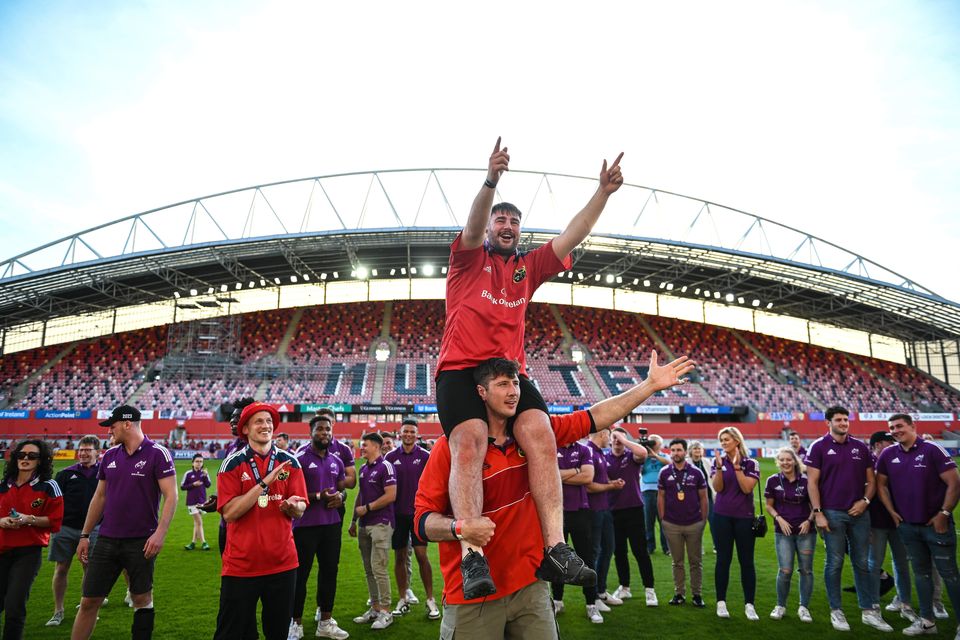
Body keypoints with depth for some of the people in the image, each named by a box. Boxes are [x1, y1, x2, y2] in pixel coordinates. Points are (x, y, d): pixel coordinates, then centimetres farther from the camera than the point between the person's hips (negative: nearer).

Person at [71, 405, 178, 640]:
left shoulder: (157, 453, -11)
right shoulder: (110, 456, 8)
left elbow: (171, 495, -13)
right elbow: (99, 497, 16)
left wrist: (160, 533, -21)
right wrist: (85, 535, 15)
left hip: (141, 542, -5)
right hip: (107, 540, 5)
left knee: (142, 599, 7)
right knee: (89, 601, 9)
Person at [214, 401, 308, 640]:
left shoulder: (289, 462, 1)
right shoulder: (233, 463, -6)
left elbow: (300, 509, 2)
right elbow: (229, 512, -14)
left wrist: (292, 506, -22)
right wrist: (265, 482, -22)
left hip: (282, 563, 2)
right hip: (240, 564, -2)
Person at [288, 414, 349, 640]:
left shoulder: (336, 461, 11)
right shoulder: (300, 459, -10)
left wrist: (340, 496, -4)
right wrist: (319, 497, -21)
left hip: (332, 524, 6)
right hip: (305, 525, -6)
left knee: (330, 571, 13)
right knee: (300, 574, 5)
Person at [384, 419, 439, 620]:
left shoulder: (425, 456, -2)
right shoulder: (391, 457, 2)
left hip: (419, 513, -2)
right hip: (397, 513, 2)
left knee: (421, 555, -3)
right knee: (399, 557, 9)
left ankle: (430, 600, 9)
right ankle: (403, 600, 22)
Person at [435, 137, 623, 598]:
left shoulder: (528, 267, 24)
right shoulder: (468, 259, 14)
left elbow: (571, 237, 18)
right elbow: (473, 227, -7)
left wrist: (602, 194, 8)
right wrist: (490, 182, -25)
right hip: (460, 369, -3)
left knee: (542, 438, -21)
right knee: (469, 446, -25)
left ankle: (555, 549, -24)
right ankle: (473, 558, -28)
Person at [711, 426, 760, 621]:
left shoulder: (751, 463, -1)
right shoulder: (718, 461, 3)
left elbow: (747, 488, -12)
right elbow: (717, 488, -5)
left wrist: (736, 466, -17)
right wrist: (720, 466, -18)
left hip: (744, 516, -1)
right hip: (722, 516, 1)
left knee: (746, 561, 3)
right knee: (723, 559, 4)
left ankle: (749, 604, 12)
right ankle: (721, 602, 11)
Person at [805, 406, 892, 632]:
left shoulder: (860, 447, 8)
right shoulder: (819, 447, -4)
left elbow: (870, 480, 12)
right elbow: (812, 482, -6)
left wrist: (865, 501, -5)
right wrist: (817, 513, -11)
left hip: (859, 513, 4)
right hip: (832, 514, -3)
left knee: (862, 563, 10)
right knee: (834, 563, 3)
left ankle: (869, 611, 20)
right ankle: (836, 611, 14)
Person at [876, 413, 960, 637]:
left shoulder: (932, 450, -11)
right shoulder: (888, 454, 2)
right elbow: (881, 483, 13)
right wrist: (892, 511, 6)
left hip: (936, 523, -4)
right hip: (907, 525, 4)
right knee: (921, 572, 13)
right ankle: (926, 620, 22)